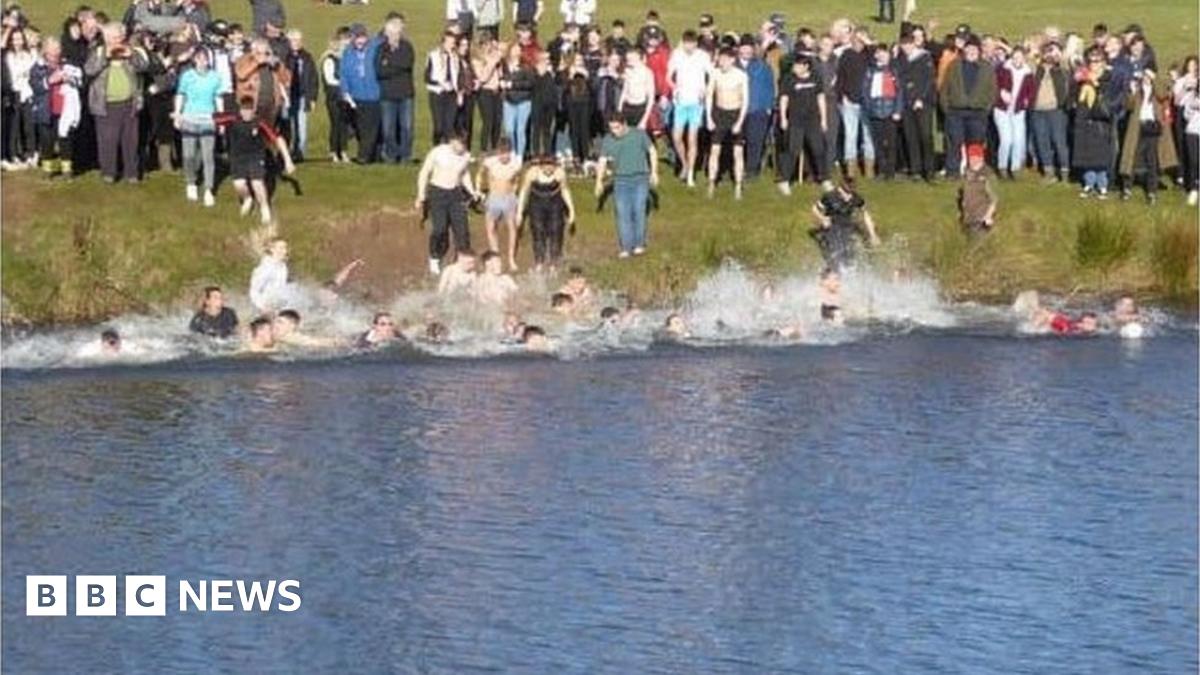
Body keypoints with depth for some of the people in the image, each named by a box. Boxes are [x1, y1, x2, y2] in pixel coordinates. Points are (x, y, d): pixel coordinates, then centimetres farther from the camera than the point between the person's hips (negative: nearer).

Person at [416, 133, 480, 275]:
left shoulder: (466, 156, 2)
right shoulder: (437, 153, -10)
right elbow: (424, 174, -3)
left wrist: (472, 191, 5)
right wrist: (421, 196, -7)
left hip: (456, 194, 4)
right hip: (437, 193, -4)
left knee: (461, 227, -9)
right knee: (440, 228, -12)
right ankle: (434, 260, 8)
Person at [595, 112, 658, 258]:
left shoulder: (639, 135, -2)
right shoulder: (607, 141, 2)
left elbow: (652, 152, 7)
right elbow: (602, 162, 6)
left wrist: (654, 172, 2)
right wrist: (599, 181, -2)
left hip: (640, 180, -2)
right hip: (621, 181, 2)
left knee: (638, 210, -8)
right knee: (623, 213, -5)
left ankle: (639, 245, 2)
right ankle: (626, 247, -2)